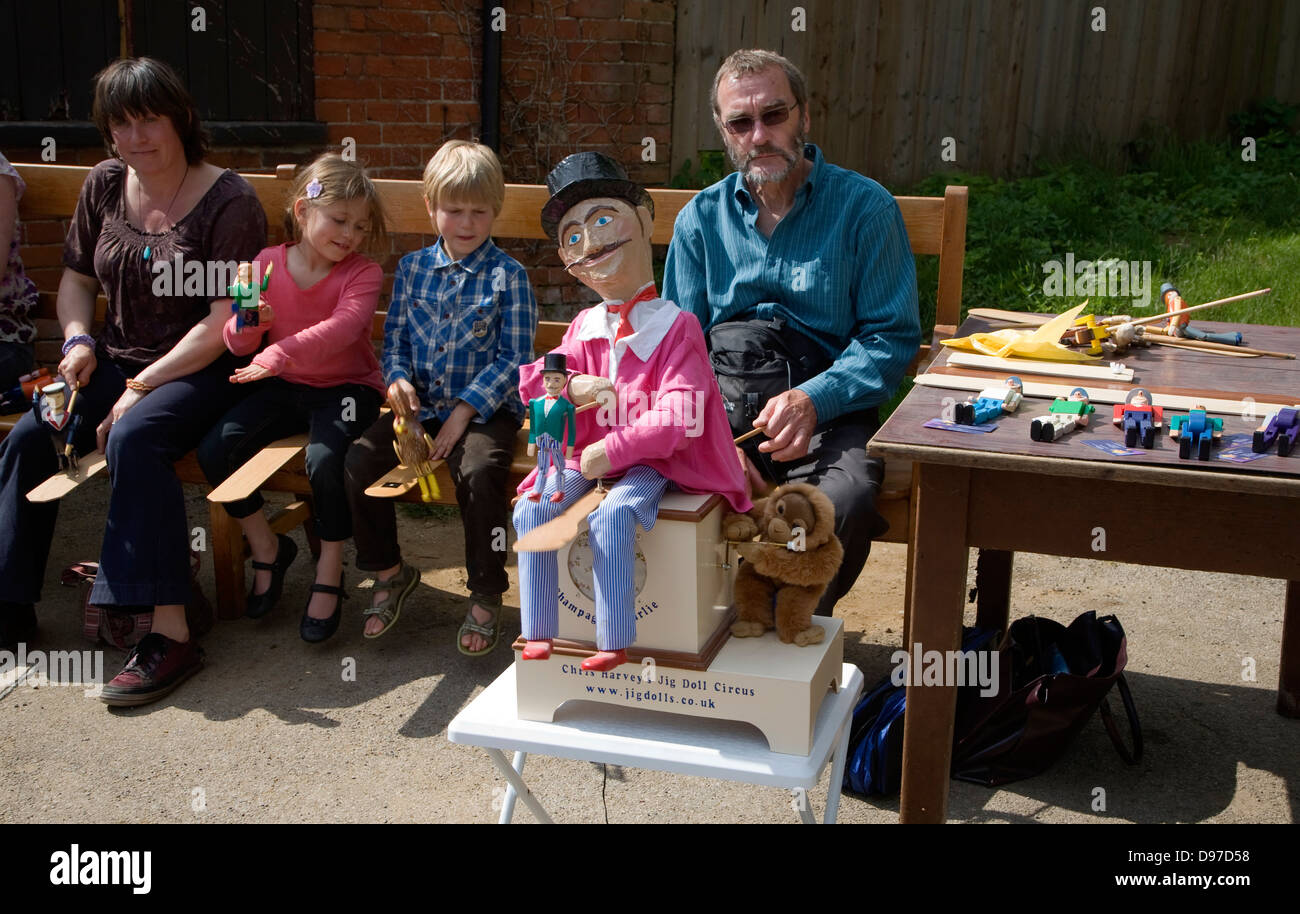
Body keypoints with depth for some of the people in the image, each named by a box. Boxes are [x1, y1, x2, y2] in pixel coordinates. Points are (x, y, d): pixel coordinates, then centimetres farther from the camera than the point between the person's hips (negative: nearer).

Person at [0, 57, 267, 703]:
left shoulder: (228, 201, -11)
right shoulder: (103, 186, 8)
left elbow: (226, 322, -16)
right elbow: (77, 278, 21)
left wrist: (141, 388, -18)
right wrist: (78, 341, -1)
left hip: (201, 372, -6)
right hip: (116, 362, 6)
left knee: (134, 437, -34)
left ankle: (168, 632, -33)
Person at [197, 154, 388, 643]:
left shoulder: (363, 273, -9)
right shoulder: (267, 264, 1)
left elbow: (340, 328, -30)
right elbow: (238, 344, 6)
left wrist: (277, 355, -43)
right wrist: (247, 322, -19)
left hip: (346, 386, -4)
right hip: (285, 387, 4)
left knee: (325, 460, -31)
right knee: (214, 450, -11)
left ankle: (329, 573, -7)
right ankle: (268, 548, 12)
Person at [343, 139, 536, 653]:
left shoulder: (507, 275, -3)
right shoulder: (412, 268, 10)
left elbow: (515, 357, -7)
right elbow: (394, 337, 15)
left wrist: (465, 410, -15)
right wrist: (399, 379, -8)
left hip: (485, 408, -4)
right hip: (421, 404, 4)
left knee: (478, 471, -32)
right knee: (360, 460, -17)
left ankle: (486, 596, -10)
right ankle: (389, 572, 7)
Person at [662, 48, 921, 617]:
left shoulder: (864, 207, 5)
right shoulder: (701, 217, 15)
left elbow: (893, 336, 1)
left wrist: (813, 399, -18)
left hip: (828, 414, -2)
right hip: (720, 410, 2)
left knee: (846, 497, -35)